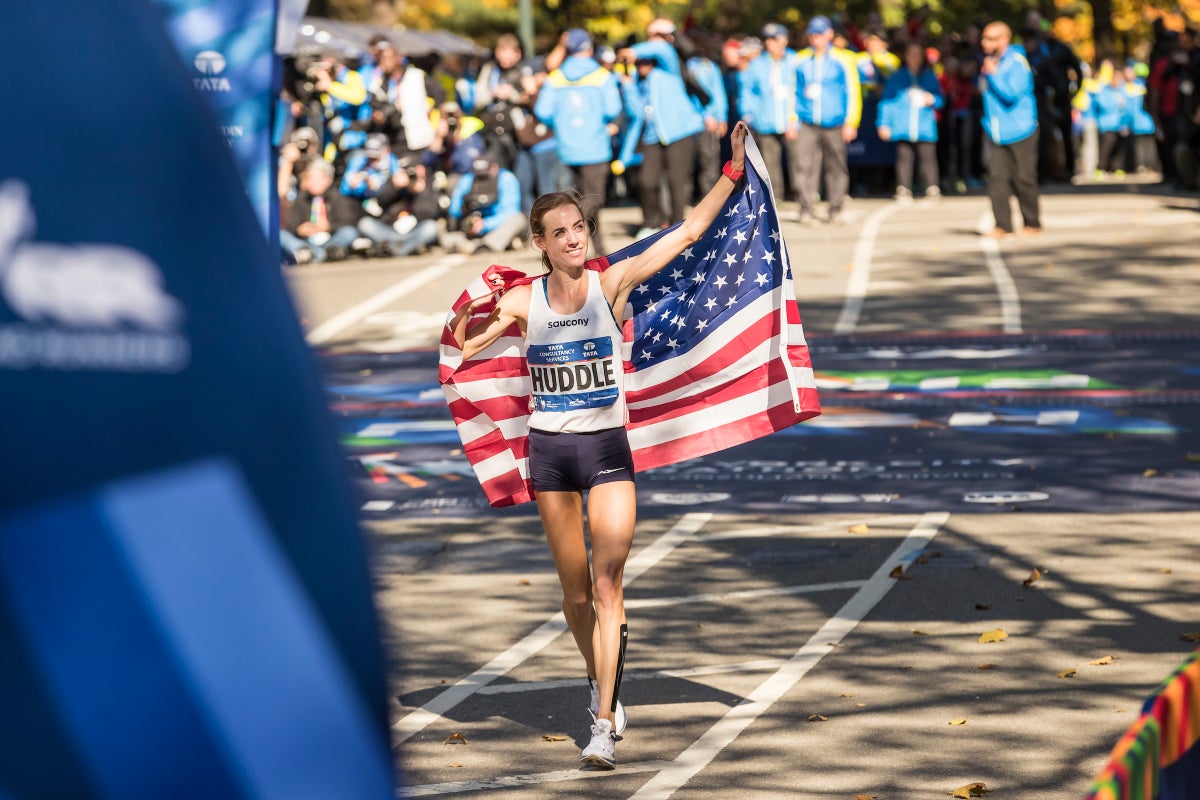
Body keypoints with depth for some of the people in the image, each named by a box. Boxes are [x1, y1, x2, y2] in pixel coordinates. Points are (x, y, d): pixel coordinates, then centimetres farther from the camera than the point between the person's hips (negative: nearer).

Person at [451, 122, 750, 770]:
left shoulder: (612, 283, -5)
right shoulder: (522, 301, -1)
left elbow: (689, 231, -5)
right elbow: (462, 350, 6)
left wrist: (733, 171, -9)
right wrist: (468, 316, -14)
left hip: (607, 448, -2)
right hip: (549, 450, 2)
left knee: (607, 584, -12)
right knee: (575, 590, 10)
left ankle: (604, 728, -13)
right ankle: (601, 681, 37)